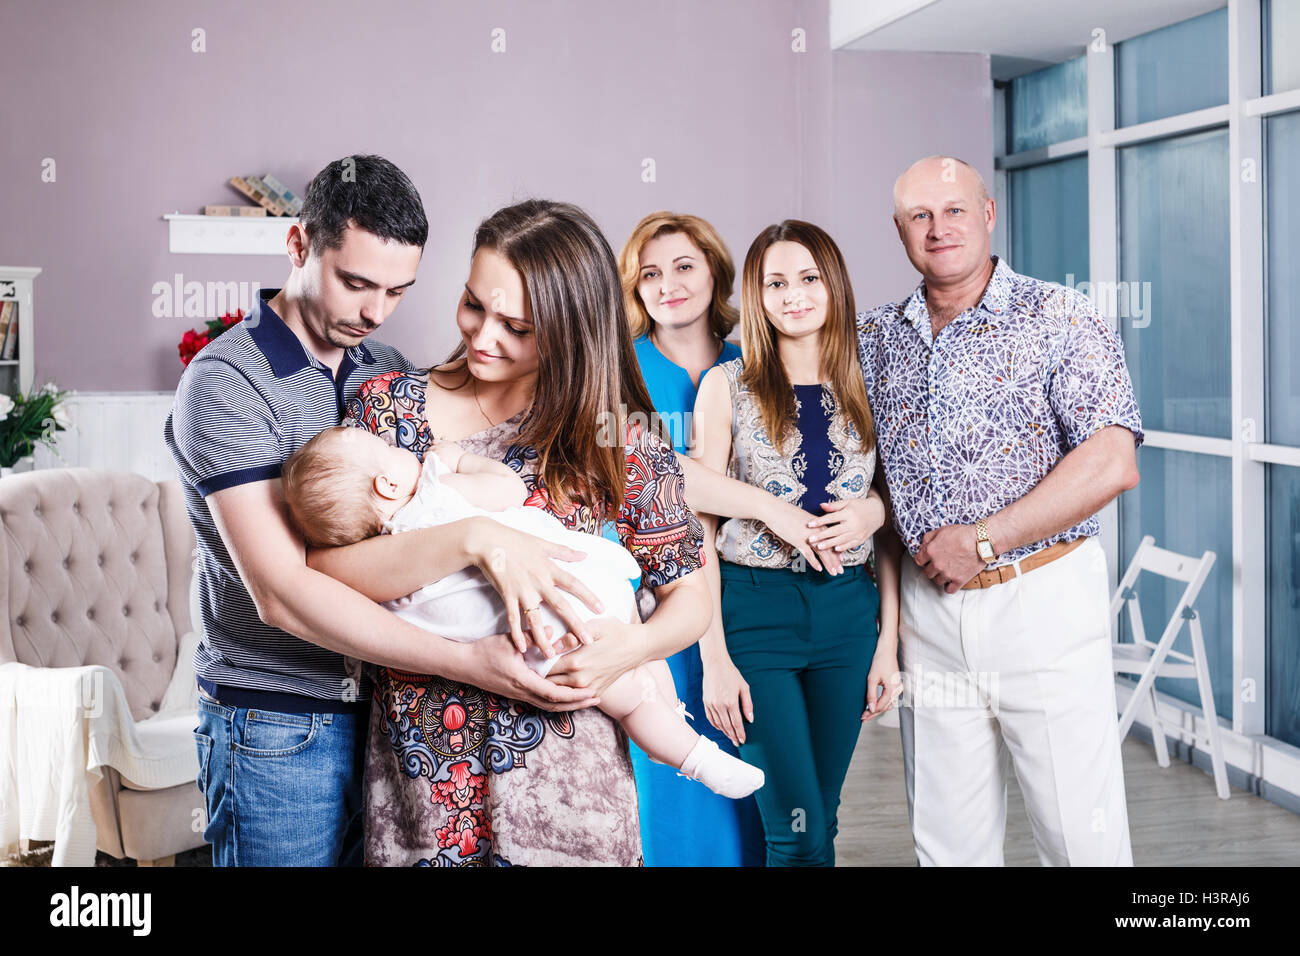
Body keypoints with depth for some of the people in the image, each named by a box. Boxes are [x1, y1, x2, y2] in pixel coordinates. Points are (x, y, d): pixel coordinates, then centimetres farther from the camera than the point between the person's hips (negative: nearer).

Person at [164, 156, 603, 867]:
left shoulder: (387, 372, 10)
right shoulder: (225, 383, -13)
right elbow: (282, 593, -21)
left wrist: (487, 536, -20)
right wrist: (468, 662, -27)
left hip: (383, 709, 6)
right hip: (278, 726, -6)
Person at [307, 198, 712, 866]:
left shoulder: (613, 436, -2)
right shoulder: (390, 405, -1)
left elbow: (691, 595, 2)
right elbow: (321, 568, -12)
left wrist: (634, 646, -20)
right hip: (418, 772, 1)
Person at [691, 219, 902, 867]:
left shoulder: (865, 388, 7)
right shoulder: (727, 386, -2)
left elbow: (892, 525, 11)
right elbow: (702, 523, -3)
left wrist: (889, 640, 0)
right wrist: (713, 654, -9)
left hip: (848, 610, 3)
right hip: (756, 609, -3)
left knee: (820, 816, 11)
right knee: (798, 832, -5)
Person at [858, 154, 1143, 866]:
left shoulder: (1058, 319, -5)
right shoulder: (876, 339, 10)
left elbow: (1112, 463, -15)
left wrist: (982, 541, -15)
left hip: (1043, 600, -4)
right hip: (926, 607, 4)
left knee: (1083, 841, 1)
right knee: (946, 844, 12)